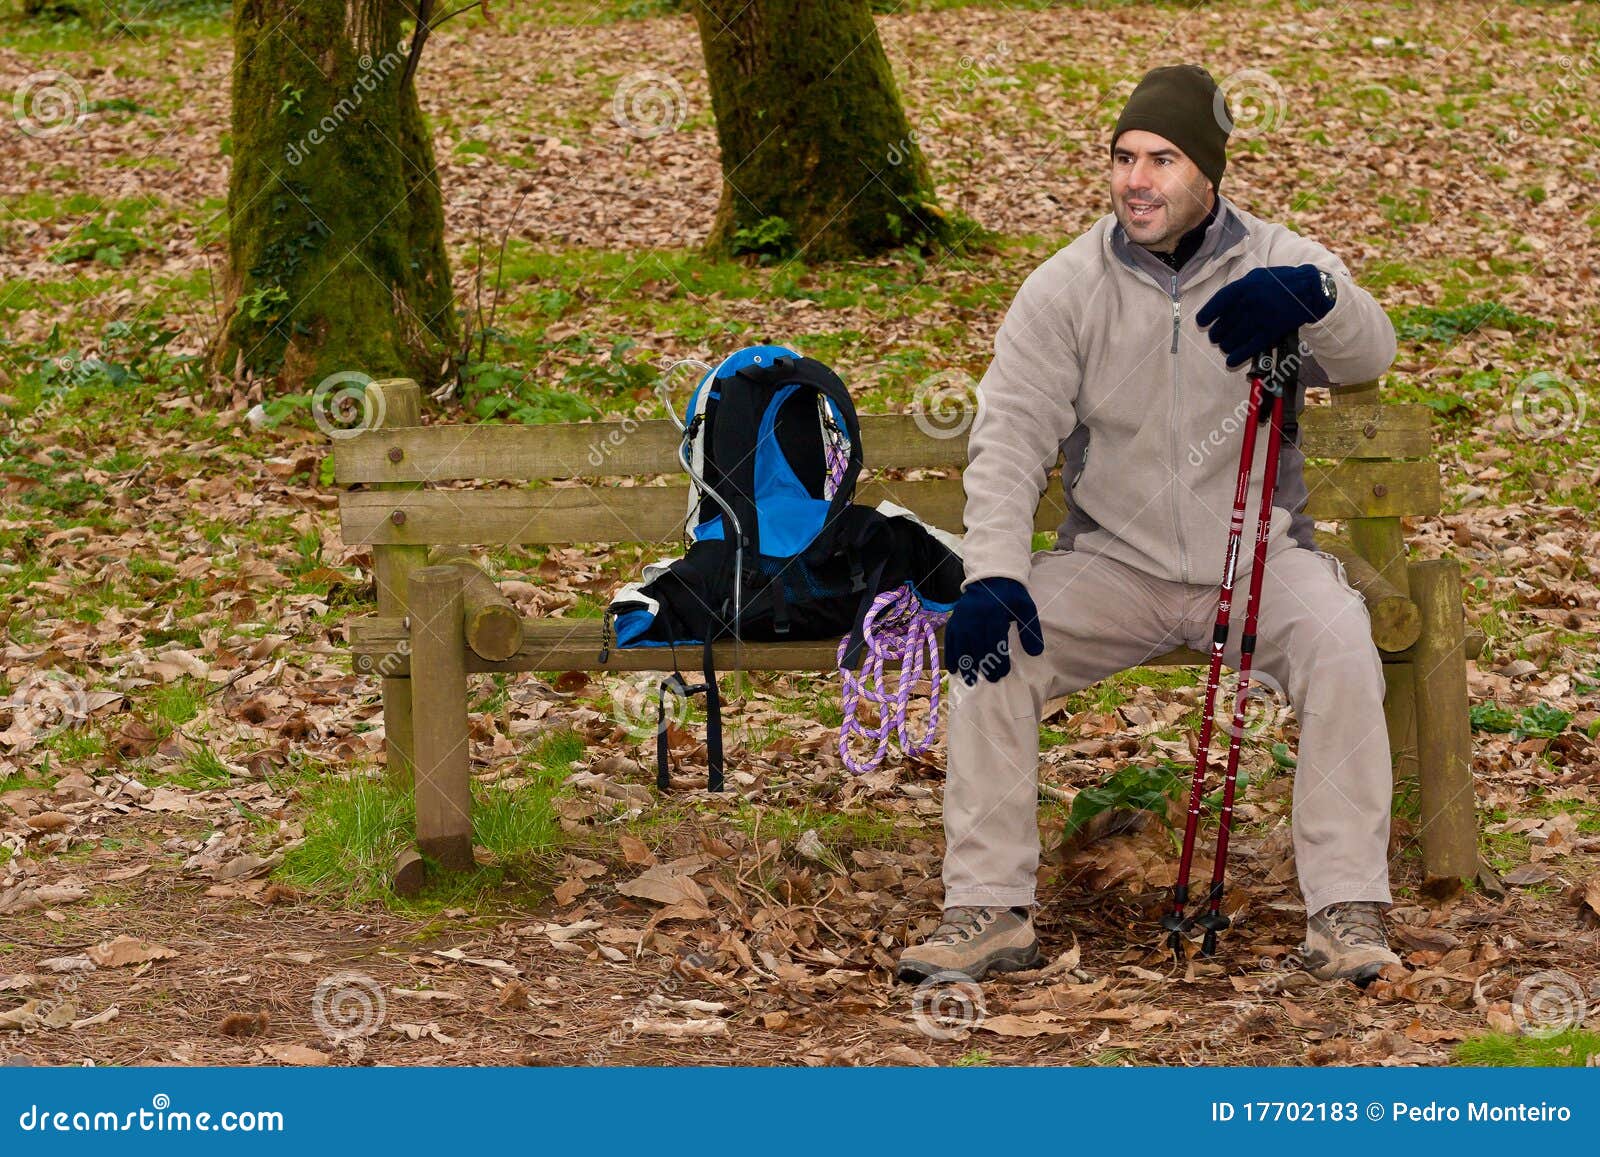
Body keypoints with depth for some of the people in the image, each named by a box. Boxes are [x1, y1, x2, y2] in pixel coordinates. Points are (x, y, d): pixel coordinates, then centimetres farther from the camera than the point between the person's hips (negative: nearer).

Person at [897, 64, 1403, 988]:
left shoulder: (1276, 263, -2)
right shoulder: (1065, 288, -1)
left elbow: (1369, 358, -18)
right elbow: (1010, 437, -8)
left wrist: (1317, 296, -42)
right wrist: (993, 574, -24)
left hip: (1257, 558, -1)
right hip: (1113, 562, 1)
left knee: (1340, 642, -29)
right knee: (991, 650, -22)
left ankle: (1348, 910, -22)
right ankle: (991, 910, -16)